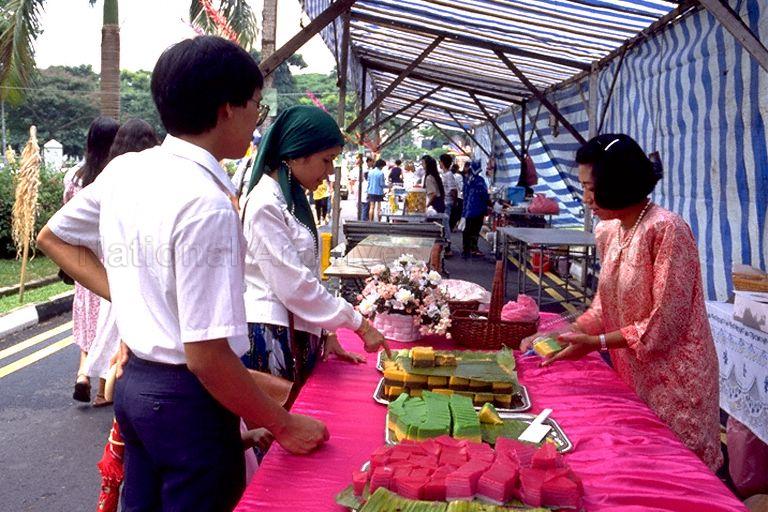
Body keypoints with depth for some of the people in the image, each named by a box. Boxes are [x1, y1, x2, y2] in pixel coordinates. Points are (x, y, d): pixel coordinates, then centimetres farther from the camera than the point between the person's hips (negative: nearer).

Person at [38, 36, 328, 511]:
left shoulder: (123, 169, 0)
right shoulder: (208, 203, -25)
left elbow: (52, 237, 17)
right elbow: (206, 353, -25)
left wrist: (126, 293, 9)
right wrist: (283, 425, -13)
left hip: (134, 382, 8)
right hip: (186, 398, -8)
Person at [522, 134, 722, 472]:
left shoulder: (666, 229, -21)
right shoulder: (608, 232, 4)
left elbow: (664, 324, -21)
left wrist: (596, 342, -20)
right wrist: (567, 333, -4)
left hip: (673, 380, -7)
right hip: (633, 376, 7)